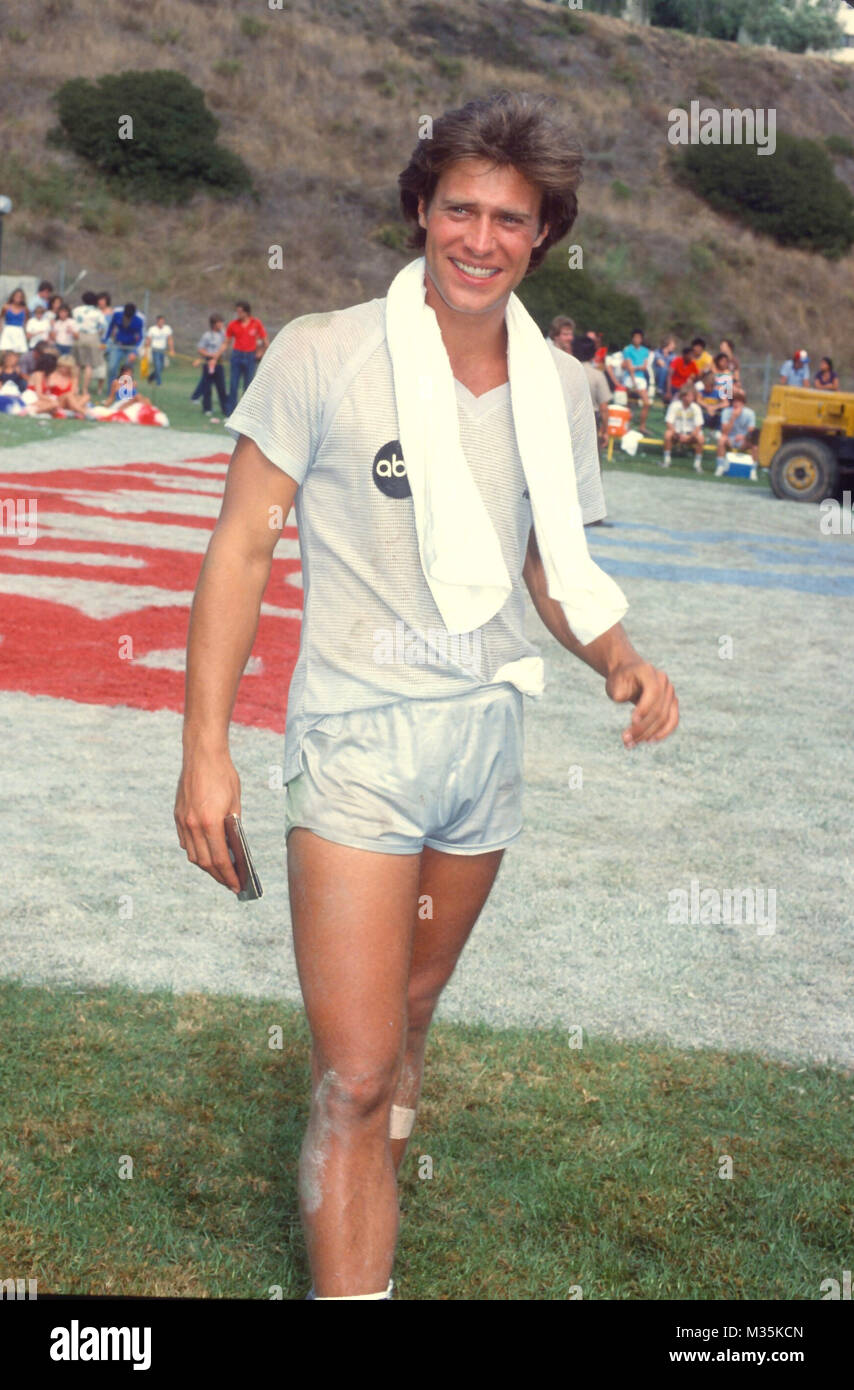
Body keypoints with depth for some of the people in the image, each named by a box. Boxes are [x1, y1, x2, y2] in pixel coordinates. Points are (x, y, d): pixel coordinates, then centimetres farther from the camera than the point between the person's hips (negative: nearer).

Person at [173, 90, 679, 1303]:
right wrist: (205, 746, -12)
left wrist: (618, 660, -4)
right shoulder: (321, 357, -9)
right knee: (354, 1074, -8)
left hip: (488, 735, 5)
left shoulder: (562, 389, 5)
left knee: (413, 1004, 20)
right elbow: (244, 545, -7)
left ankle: (367, 1185, 42)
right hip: (359, 741, -5)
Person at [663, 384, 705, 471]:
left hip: (690, 434, 0)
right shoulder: (674, 405, -10)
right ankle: (666, 460, -15)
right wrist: (677, 434, -28)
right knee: (668, 434, -32)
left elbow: (698, 427, -12)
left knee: (700, 438, -30)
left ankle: (698, 463, -13)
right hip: (677, 432, 0)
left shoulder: (696, 408, -8)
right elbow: (669, 423, -13)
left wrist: (689, 437, -27)